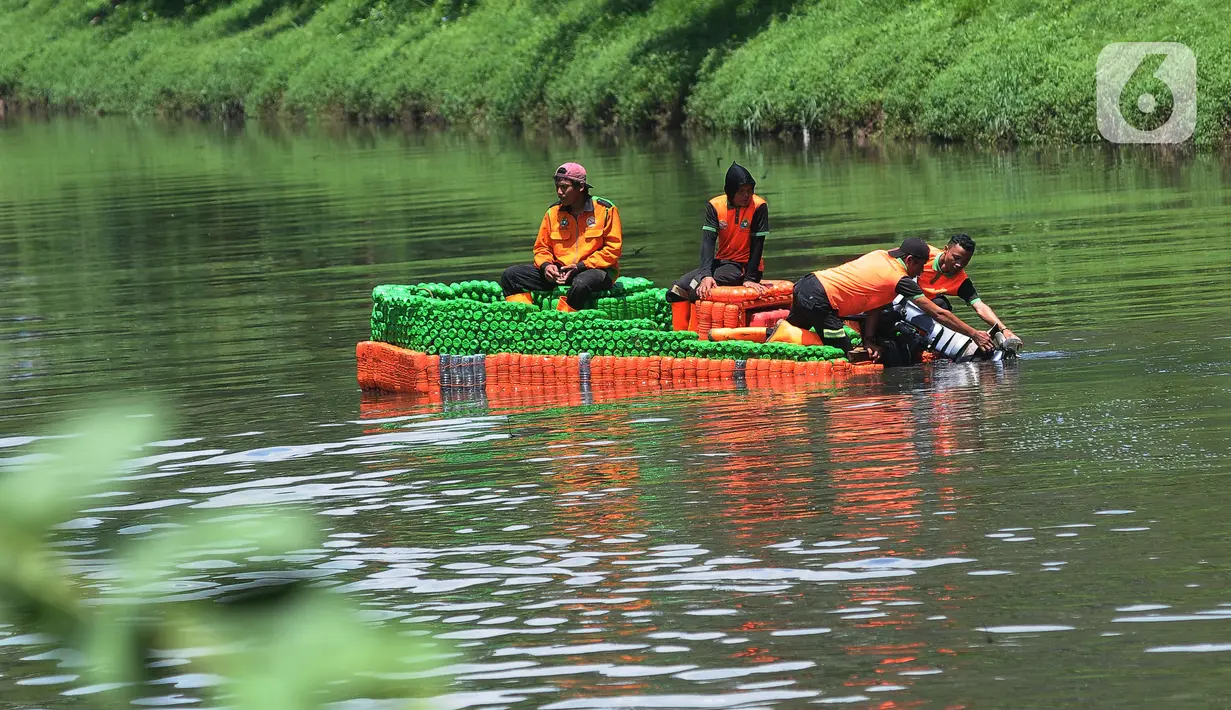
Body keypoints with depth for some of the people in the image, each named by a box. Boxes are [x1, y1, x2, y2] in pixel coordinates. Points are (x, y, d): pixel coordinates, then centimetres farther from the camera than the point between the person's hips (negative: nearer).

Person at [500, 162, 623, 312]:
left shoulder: (605, 210, -5)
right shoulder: (553, 211, 8)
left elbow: (612, 249, -6)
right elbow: (542, 248, 17)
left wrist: (580, 266, -16)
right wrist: (546, 265, -7)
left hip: (595, 270, -5)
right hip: (560, 271, 5)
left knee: (581, 284, -43)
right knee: (510, 276, -8)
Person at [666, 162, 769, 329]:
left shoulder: (759, 206, -14)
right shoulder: (715, 206, -4)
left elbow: (757, 244, -13)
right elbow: (708, 241, -14)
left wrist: (750, 278, -20)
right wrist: (706, 274, -28)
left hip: (744, 266, -5)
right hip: (721, 261, 5)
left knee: (697, 287, -27)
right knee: (678, 288, -11)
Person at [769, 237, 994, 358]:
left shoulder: (880, 255, 15)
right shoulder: (899, 280, -9)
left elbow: (872, 303, 15)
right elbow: (938, 314, -7)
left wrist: (869, 340, 7)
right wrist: (974, 334, -2)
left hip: (807, 284, 9)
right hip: (819, 300, -9)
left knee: (795, 329, 32)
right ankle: (783, 334, -9)